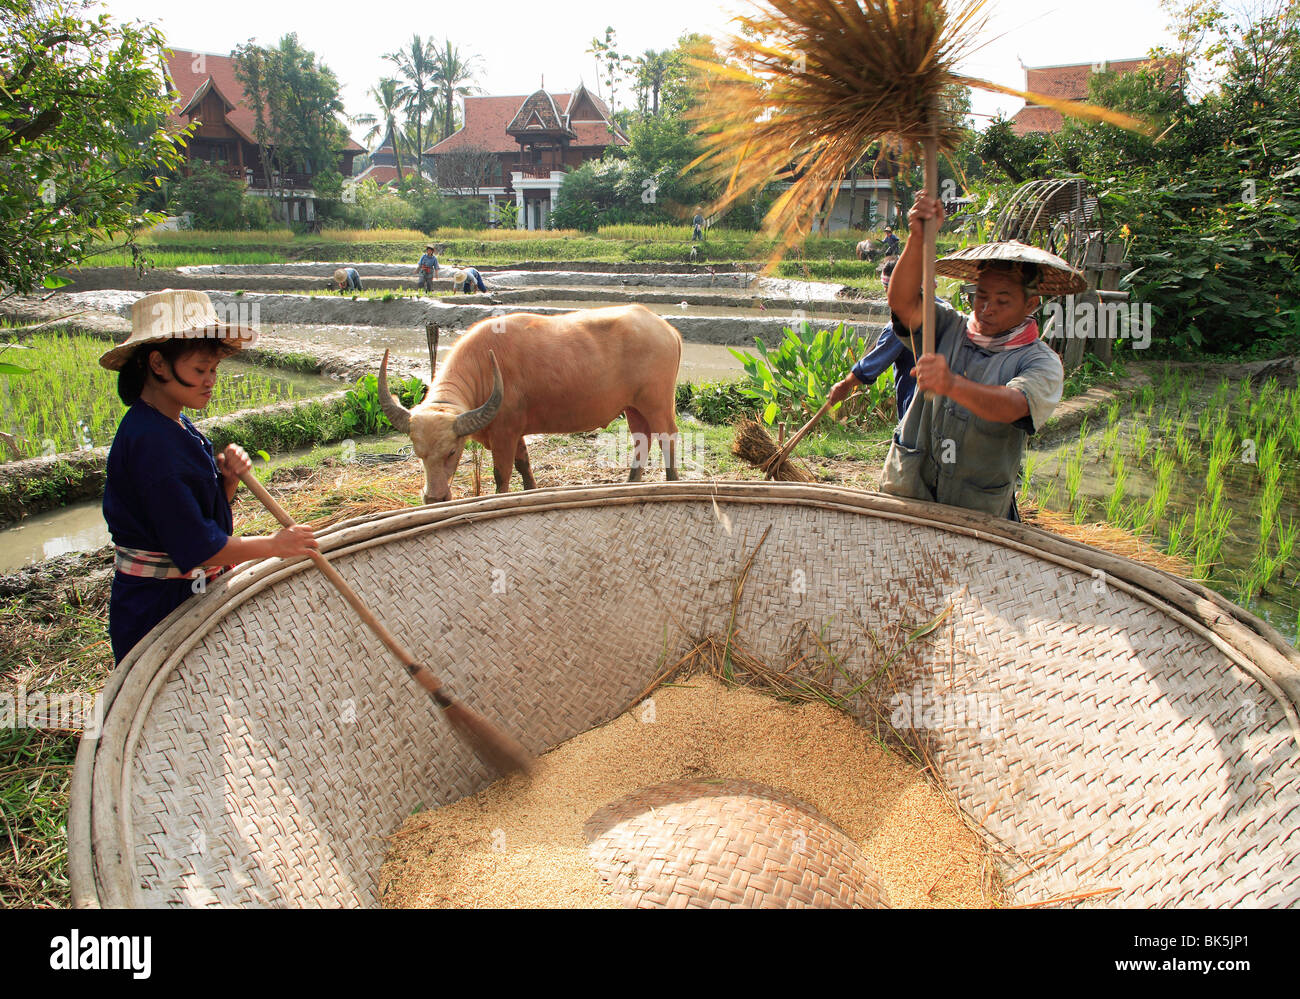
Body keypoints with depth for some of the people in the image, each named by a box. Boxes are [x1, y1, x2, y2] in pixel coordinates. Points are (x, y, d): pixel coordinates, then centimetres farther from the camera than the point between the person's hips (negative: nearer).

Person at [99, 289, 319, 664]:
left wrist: (228, 478, -10)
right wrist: (274, 544, -15)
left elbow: (207, 507, 11)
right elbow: (196, 547, -26)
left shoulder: (176, 425, 5)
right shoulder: (150, 443, -25)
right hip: (157, 609, -9)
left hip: (192, 593, 9)